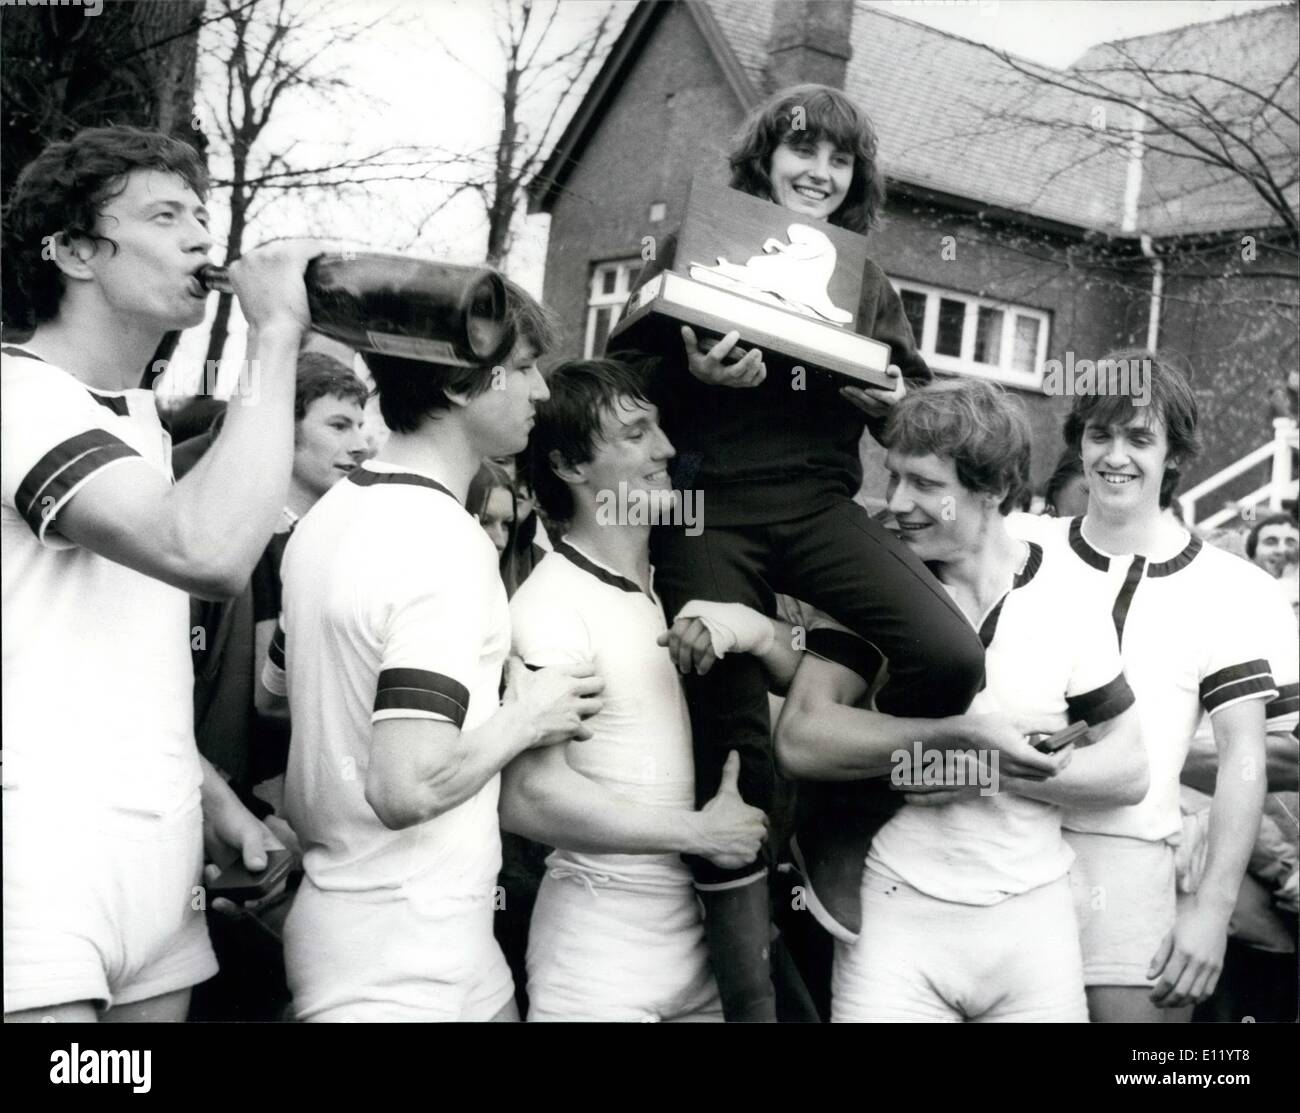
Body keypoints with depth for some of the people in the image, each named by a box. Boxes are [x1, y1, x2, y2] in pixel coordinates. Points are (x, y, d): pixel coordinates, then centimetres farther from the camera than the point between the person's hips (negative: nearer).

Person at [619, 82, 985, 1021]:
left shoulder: (867, 279, 17)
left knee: (951, 658, -22)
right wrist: (693, 375, -16)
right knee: (732, 739, -4)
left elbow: (916, 387, 22)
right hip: (709, 504, -2)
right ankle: (750, 994, 7)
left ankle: (835, 819, 6)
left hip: (821, 500, 3)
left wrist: (895, 400, -1)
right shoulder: (697, 245, 7)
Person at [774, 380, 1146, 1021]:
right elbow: (800, 740, -14)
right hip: (896, 914, -1)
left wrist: (988, 768, -15)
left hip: (1034, 919, 1)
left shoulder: (1071, 595, -2)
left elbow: (1128, 773, 0)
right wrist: (963, 731, -22)